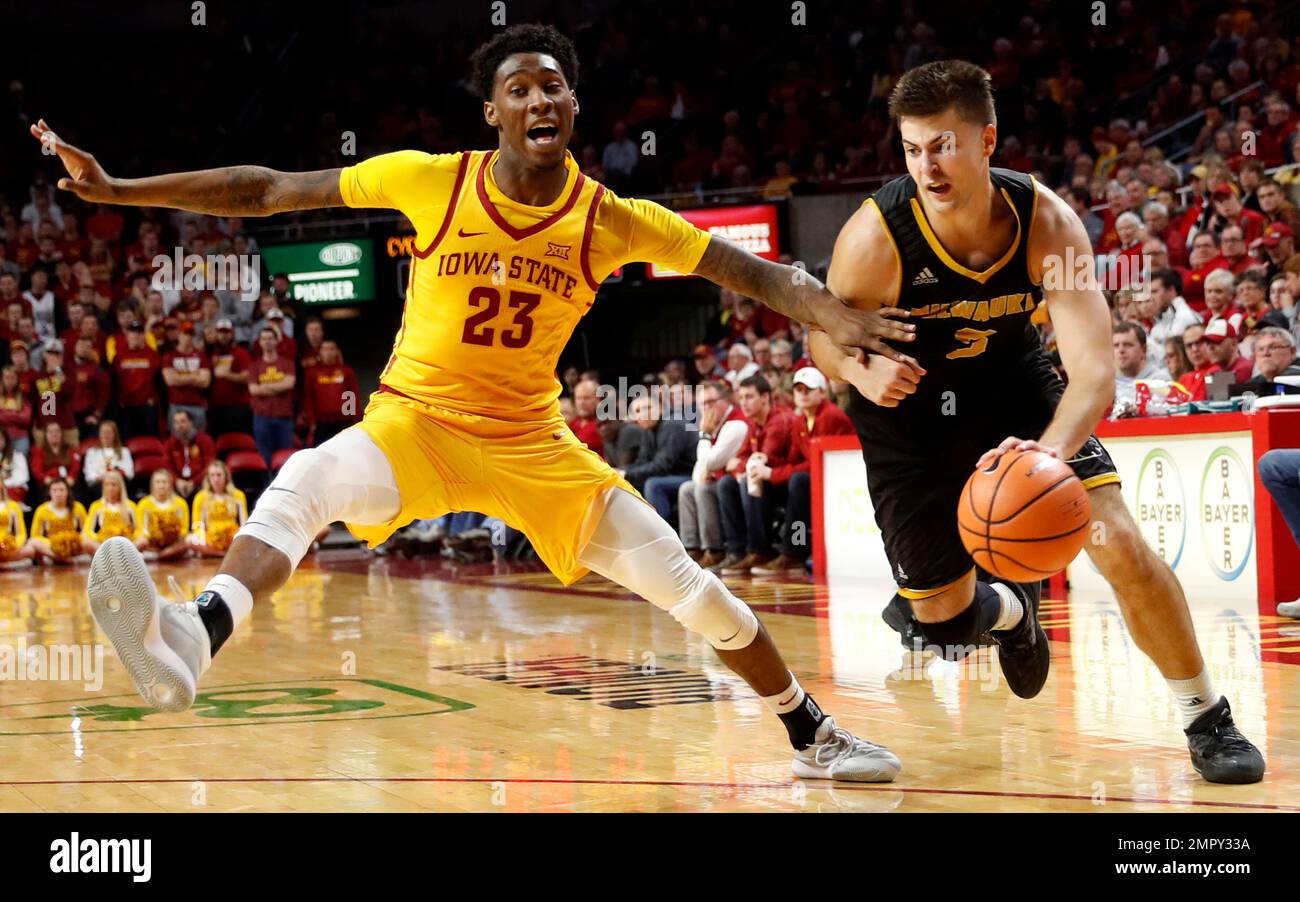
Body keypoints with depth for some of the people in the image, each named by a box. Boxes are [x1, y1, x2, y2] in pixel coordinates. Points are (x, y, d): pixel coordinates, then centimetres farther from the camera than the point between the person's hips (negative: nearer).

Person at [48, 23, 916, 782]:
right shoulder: (432, 180, -11)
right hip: (414, 422, -2)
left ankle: (813, 735, 19)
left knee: (685, 582, -2)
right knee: (303, 486, -34)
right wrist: (116, 189, -11)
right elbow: (267, 191, -8)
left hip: (532, 441, 2)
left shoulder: (615, 220, -8)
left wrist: (839, 317, -24)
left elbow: (750, 272, -5)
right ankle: (188, 648, -58)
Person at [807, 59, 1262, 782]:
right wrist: (861, 370, -34)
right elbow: (825, 336, -9)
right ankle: (1012, 609, 45)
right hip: (910, 410, 0)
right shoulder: (876, 236, -27)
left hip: (1013, 385, 0)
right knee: (943, 620, 4)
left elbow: (1096, 369, -32)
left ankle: (1208, 721, 3)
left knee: (1119, 543, -16)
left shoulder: (1047, 222, -26)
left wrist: (1051, 449, -53)